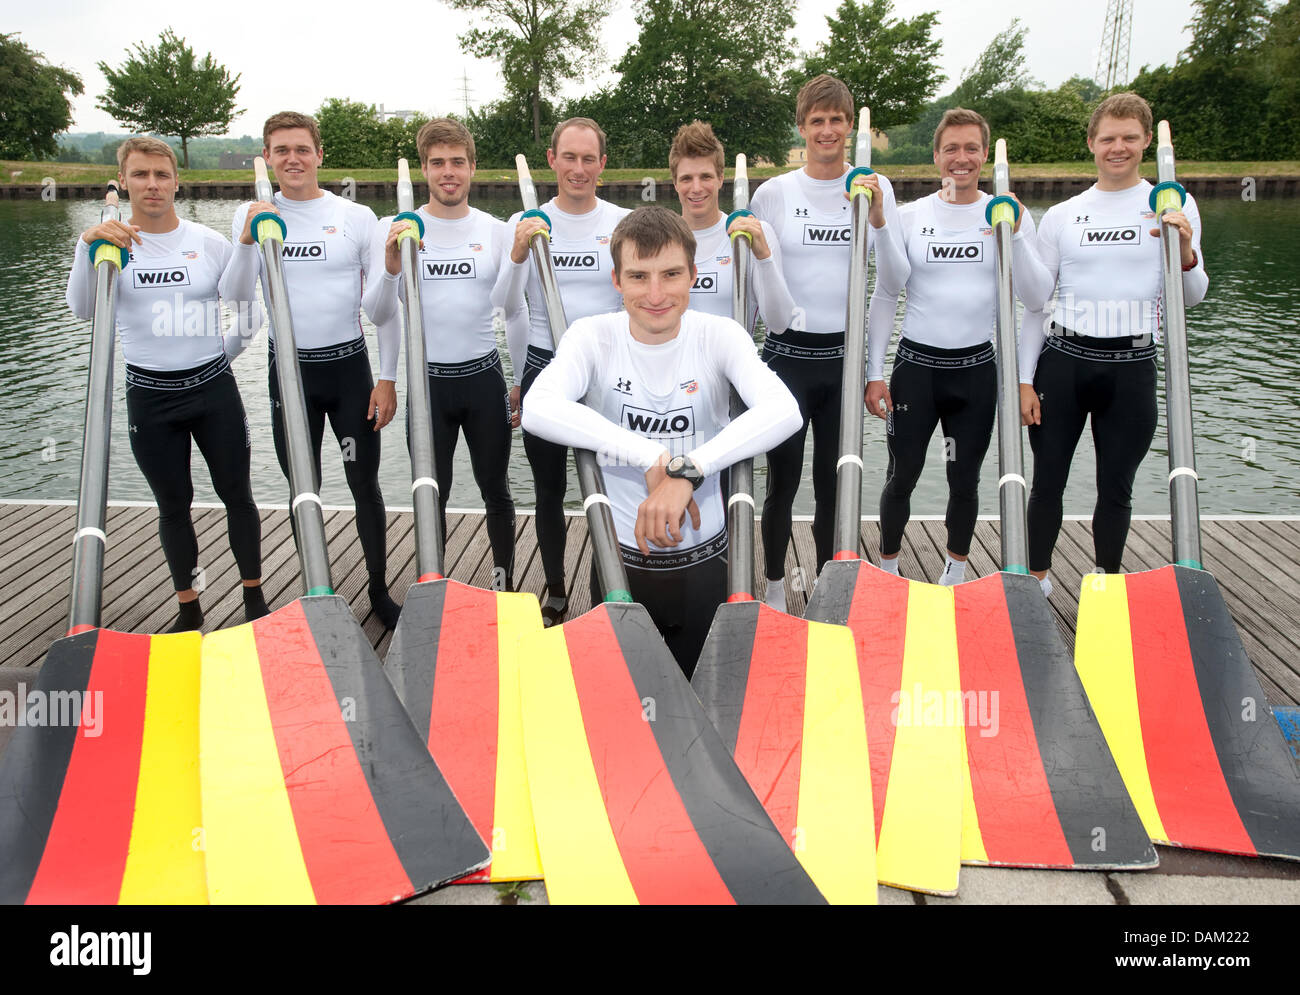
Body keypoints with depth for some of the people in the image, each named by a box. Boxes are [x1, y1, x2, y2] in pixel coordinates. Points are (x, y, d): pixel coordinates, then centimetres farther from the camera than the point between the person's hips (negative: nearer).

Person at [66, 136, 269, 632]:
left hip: (213, 388, 0)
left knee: (236, 495, 6)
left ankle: (254, 596, 22)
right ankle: (189, 609, 22)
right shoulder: (112, 244, 0)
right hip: (149, 395, 0)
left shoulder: (206, 241, 2)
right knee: (173, 506, 10)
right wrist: (89, 245, -31)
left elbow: (235, 292, -15)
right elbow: (82, 307, -16)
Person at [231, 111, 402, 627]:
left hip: (348, 365, -1)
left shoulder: (357, 217, -1)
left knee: (364, 483, 4)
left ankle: (379, 588, 19)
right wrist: (248, 241, -18)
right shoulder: (250, 216, 4)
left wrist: (387, 377, -5)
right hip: (288, 368, 2)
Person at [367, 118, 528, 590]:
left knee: (495, 491, 13)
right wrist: (392, 266, -26)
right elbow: (378, 314, -7)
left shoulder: (497, 231, 3)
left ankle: (505, 584, 29)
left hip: (484, 378, 1)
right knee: (431, 497, 10)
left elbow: (515, 312, 8)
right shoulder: (396, 229, -1)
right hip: (428, 381, -1)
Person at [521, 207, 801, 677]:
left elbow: (783, 410, -29)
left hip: (704, 561, 0)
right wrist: (654, 456, -37)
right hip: (620, 557, 0)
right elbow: (538, 409, -31)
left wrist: (686, 471, -41)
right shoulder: (593, 335, -11)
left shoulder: (719, 335, -10)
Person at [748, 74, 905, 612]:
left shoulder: (875, 188, 4)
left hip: (845, 354, 1)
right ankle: (774, 587, 22)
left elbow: (896, 278, -3)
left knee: (835, 481, 8)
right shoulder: (774, 192, 2)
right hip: (788, 352, -1)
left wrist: (877, 221, -16)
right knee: (783, 480, 3)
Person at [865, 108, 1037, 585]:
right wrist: (874, 373, -1)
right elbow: (884, 298, 3)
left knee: (965, 481, 9)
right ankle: (887, 567, 26)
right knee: (902, 477, 5)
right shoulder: (909, 216, 1)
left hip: (977, 369, 1)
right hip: (916, 365, -1)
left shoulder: (1010, 216, 3)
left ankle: (955, 572, 30)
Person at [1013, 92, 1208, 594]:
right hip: (1063, 362, 1)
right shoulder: (1061, 216, 6)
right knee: (1047, 482, 4)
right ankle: (1036, 581, 20)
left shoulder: (1174, 206, 5)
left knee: (1116, 488, 8)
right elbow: (1037, 299, 6)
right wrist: (1025, 378, 0)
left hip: (1131, 368, 0)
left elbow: (1192, 297, 1)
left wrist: (1185, 252, -21)